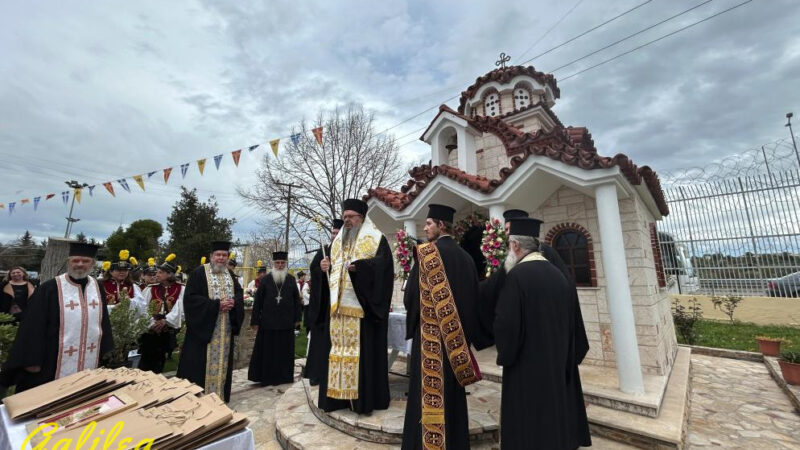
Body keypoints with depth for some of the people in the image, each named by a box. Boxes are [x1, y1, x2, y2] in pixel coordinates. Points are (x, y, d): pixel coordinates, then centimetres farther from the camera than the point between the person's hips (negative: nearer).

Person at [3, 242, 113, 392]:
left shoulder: (97, 287, 3)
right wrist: (32, 362, -11)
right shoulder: (49, 289, -10)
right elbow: (33, 327, -9)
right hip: (54, 367, -4)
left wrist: (105, 353, 10)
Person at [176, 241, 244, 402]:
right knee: (201, 364, 1)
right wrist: (217, 304, -20)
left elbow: (239, 293, 10)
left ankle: (219, 397, 24)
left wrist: (233, 302, -13)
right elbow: (190, 297, -14)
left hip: (225, 329, 5)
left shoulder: (229, 274, 10)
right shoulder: (198, 273, -7)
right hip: (204, 326, -5)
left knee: (222, 361, 12)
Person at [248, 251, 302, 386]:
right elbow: (257, 302, 0)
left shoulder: (291, 280, 2)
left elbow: (297, 300, 5)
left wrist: (297, 318, 2)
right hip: (268, 322, -1)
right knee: (267, 351, 9)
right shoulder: (265, 280, 0)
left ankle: (283, 376, 25)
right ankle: (266, 377, 24)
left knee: (285, 350, 10)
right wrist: (255, 321, -2)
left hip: (286, 322, 1)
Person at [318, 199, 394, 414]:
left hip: (363, 305, -6)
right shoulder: (338, 241, 19)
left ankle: (364, 395, 9)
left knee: (363, 347, -2)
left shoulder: (376, 239, -1)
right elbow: (333, 265, 22)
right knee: (339, 345, 9)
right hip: (339, 304, 6)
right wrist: (327, 266, 0)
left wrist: (359, 265, -26)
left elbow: (383, 263, -16)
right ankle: (339, 394, 20)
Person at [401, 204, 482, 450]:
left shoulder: (427, 251, -13)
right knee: (453, 389, 19)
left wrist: (416, 314, 9)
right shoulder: (465, 257, 5)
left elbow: (411, 293, -12)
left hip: (432, 333, -6)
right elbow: (473, 297, 10)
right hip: (458, 333, 7)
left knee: (430, 391, 5)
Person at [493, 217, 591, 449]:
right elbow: (571, 321, 9)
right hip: (559, 366, 8)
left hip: (527, 368, -7)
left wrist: (504, 355, -2)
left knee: (529, 431, 7)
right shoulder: (558, 274, 3)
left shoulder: (517, 275, -20)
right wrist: (564, 358, 19)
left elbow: (506, 324, -22)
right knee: (557, 420, 22)